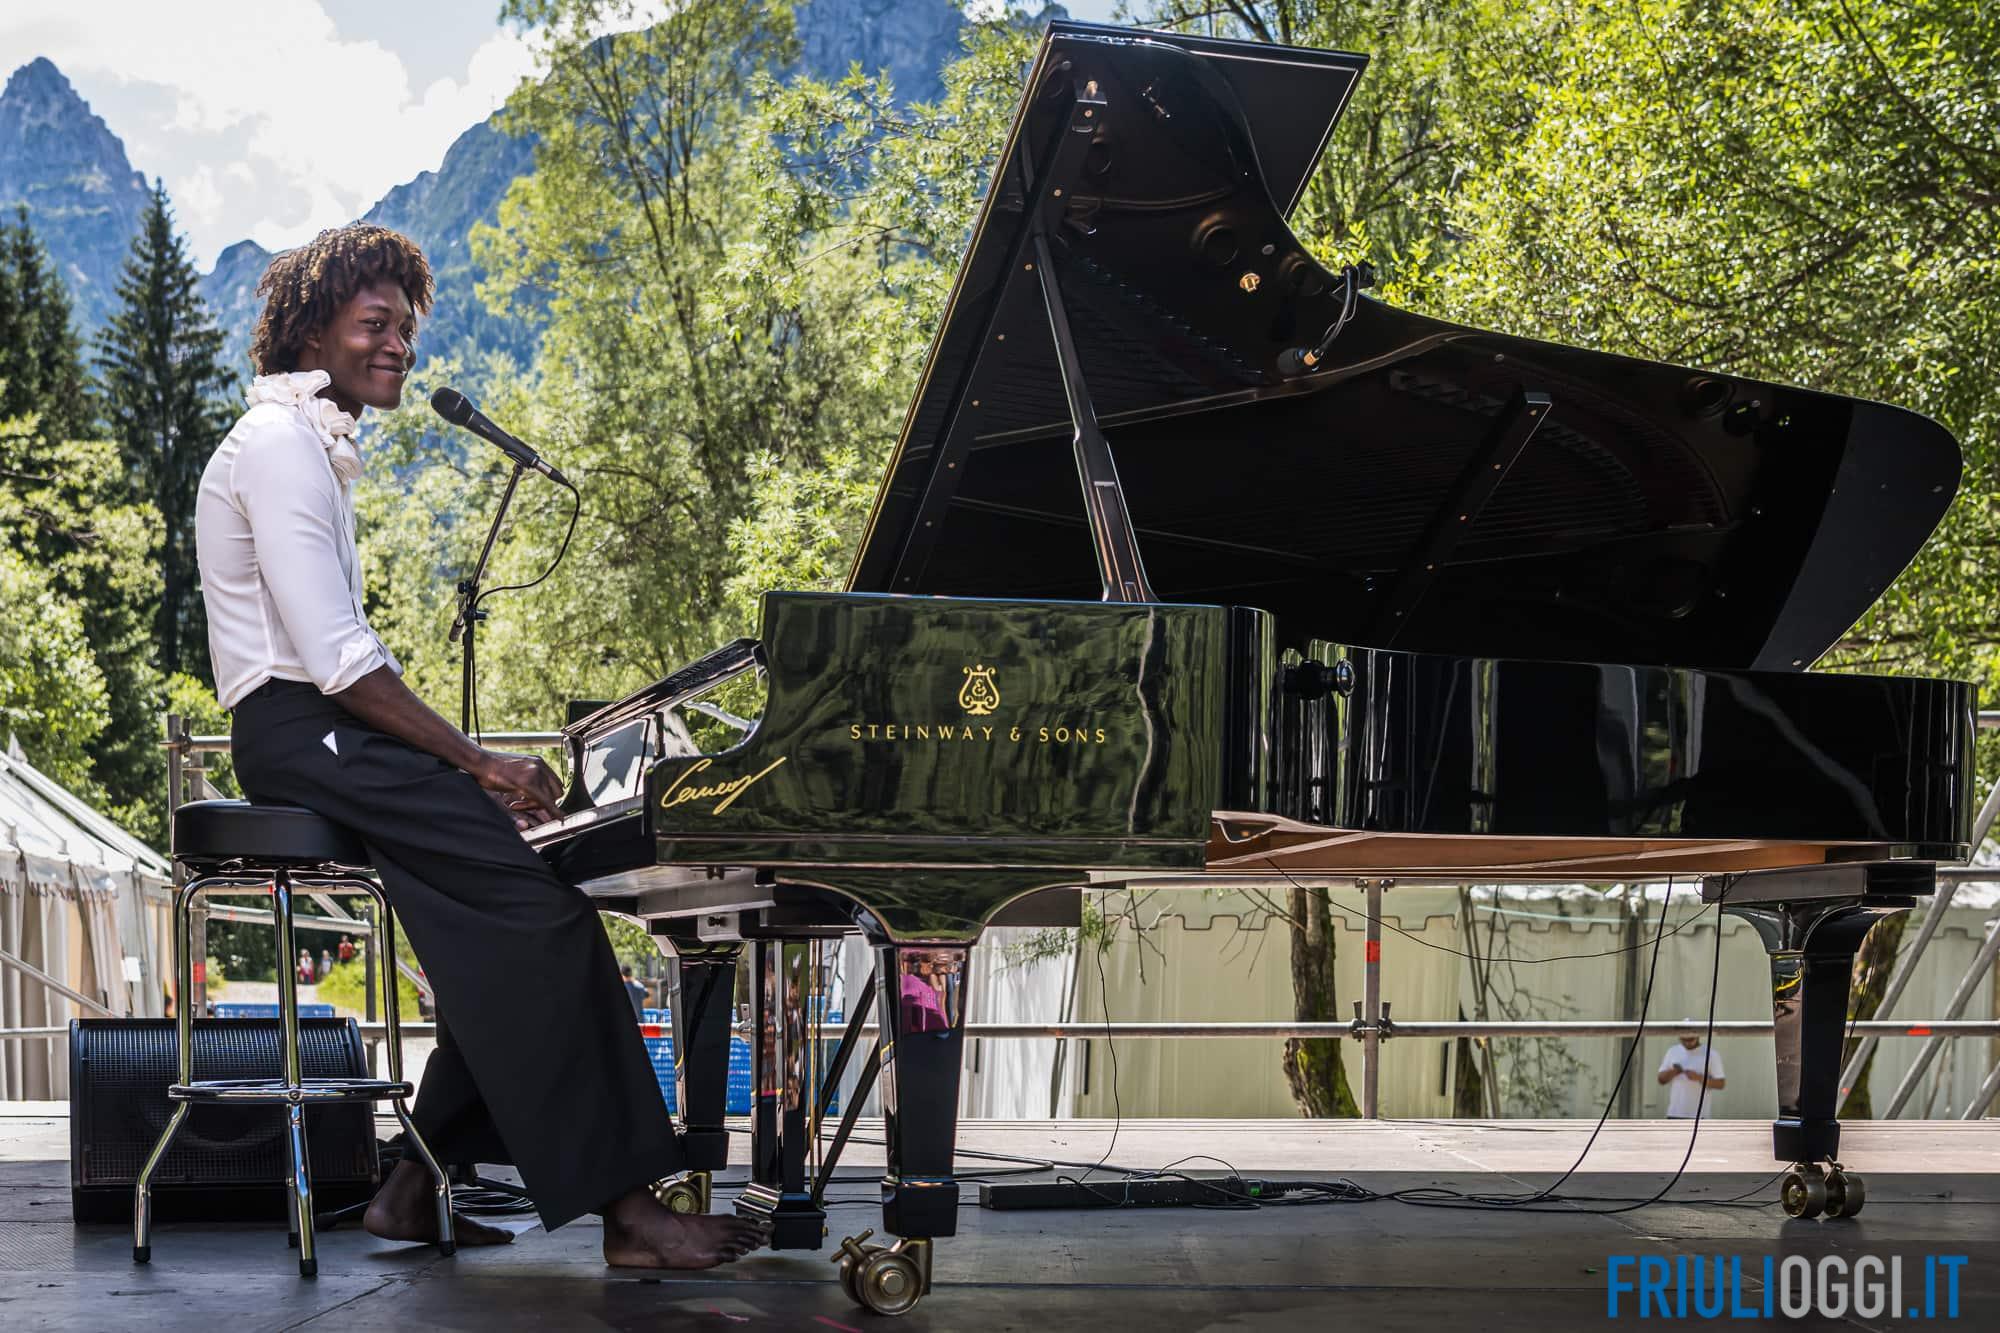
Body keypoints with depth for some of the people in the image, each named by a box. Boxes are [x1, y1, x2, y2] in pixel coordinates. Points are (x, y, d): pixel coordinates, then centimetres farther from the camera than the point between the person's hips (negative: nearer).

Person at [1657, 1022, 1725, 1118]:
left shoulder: (1711, 1055, -3)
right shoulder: (1673, 1052, 9)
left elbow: (1721, 1084, -7)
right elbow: (1661, 1079, 12)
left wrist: (1699, 1077, -20)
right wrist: (1672, 1072, -10)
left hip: (1700, 1114, -4)